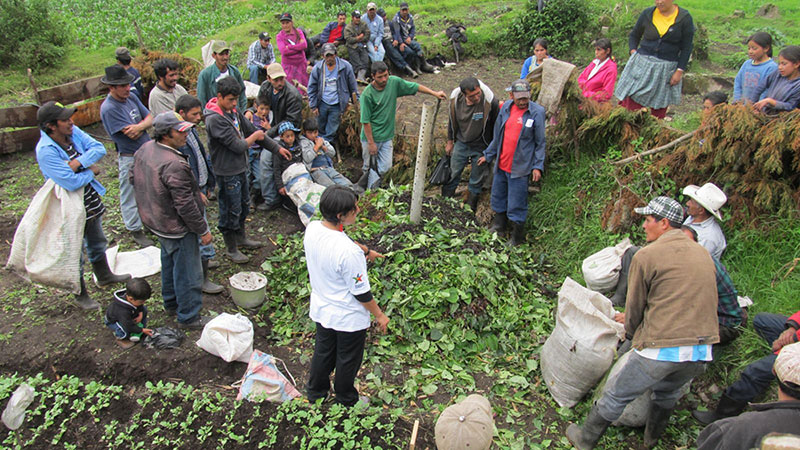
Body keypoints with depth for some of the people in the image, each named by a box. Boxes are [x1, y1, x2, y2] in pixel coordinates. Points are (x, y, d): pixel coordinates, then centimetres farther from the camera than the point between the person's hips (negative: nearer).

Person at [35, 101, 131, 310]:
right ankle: (80, 295, 28)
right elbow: (72, 182, -32)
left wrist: (79, 162, -24)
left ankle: (104, 276, 50)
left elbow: (99, 148, -9)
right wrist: (91, 171, -15)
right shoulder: (45, 151, -28)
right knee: (75, 253, 10)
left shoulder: (73, 132, -7)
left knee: (97, 242, 27)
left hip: (91, 201, 8)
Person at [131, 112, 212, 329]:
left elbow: (135, 179, 13)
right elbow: (185, 205, -28)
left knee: (169, 263, 27)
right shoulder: (174, 165, -32)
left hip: (157, 221, 10)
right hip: (177, 227, -10)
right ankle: (189, 317, 19)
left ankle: (171, 303, 46)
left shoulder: (145, 149, -2)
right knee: (188, 272, 5)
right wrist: (203, 230, -16)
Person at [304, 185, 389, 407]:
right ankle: (346, 399, 47)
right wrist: (380, 315, -9)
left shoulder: (312, 228, -15)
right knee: (348, 359, 21)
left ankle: (315, 392, 52)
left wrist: (365, 250, 21)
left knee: (323, 350, 30)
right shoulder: (348, 253, -38)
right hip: (347, 318, -6)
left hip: (320, 310, 7)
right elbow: (361, 293, -25)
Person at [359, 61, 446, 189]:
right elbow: (365, 121, -16)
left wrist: (434, 93, 3)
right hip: (371, 137, -5)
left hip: (387, 136, 5)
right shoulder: (367, 94, -18)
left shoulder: (394, 82, -5)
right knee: (369, 168, 5)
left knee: (385, 167, 5)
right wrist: (371, 143, -15)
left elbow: (415, 87, 7)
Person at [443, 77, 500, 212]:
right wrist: (450, 141, 12)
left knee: (477, 181, 11)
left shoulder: (490, 101, -26)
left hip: (481, 147, -3)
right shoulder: (455, 99, -16)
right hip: (461, 144, 3)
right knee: (452, 175, 14)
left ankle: (470, 209, 30)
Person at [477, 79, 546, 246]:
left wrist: (537, 166, -11)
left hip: (519, 168, -5)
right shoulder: (506, 108, 2)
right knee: (498, 197, 20)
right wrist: (488, 155, 19)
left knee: (516, 205, 2)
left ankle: (517, 238, 20)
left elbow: (540, 143, -6)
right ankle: (498, 225, 41)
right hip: (501, 163, 5)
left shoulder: (537, 112, -11)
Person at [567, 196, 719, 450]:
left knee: (616, 397, 11)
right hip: (701, 352, 7)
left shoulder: (646, 256, -7)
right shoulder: (703, 254, 12)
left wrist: (631, 333, 23)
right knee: (667, 394, 32)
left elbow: (634, 307, 1)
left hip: (661, 350, -6)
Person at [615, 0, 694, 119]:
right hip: (642, 64, 1)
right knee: (631, 101, -8)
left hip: (667, 68, -1)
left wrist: (680, 71, -7)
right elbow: (634, 35, 17)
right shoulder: (647, 14, 4)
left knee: (659, 108, 6)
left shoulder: (684, 18, -1)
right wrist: (633, 52, 0)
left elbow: (686, 48, -1)